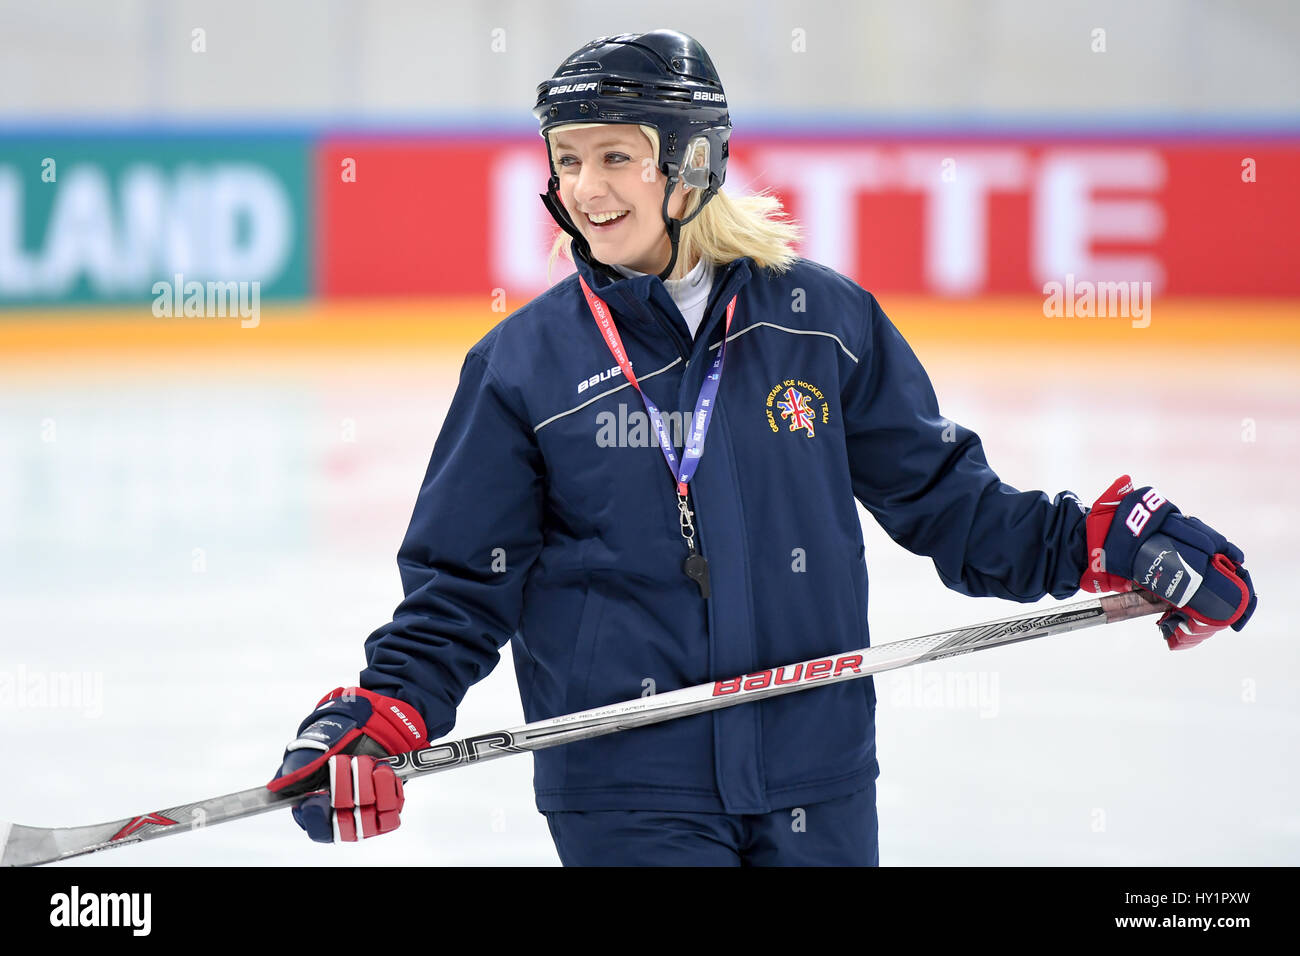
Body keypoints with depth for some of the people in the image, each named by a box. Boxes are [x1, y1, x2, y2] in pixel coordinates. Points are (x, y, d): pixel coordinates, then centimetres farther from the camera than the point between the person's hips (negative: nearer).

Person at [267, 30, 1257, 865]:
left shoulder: (824, 320, 2)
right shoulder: (524, 363, -1)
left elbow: (939, 495, 9)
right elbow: (463, 588, 2)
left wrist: (1108, 542, 0)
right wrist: (382, 718, -13)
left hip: (816, 782, 2)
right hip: (628, 799, -2)